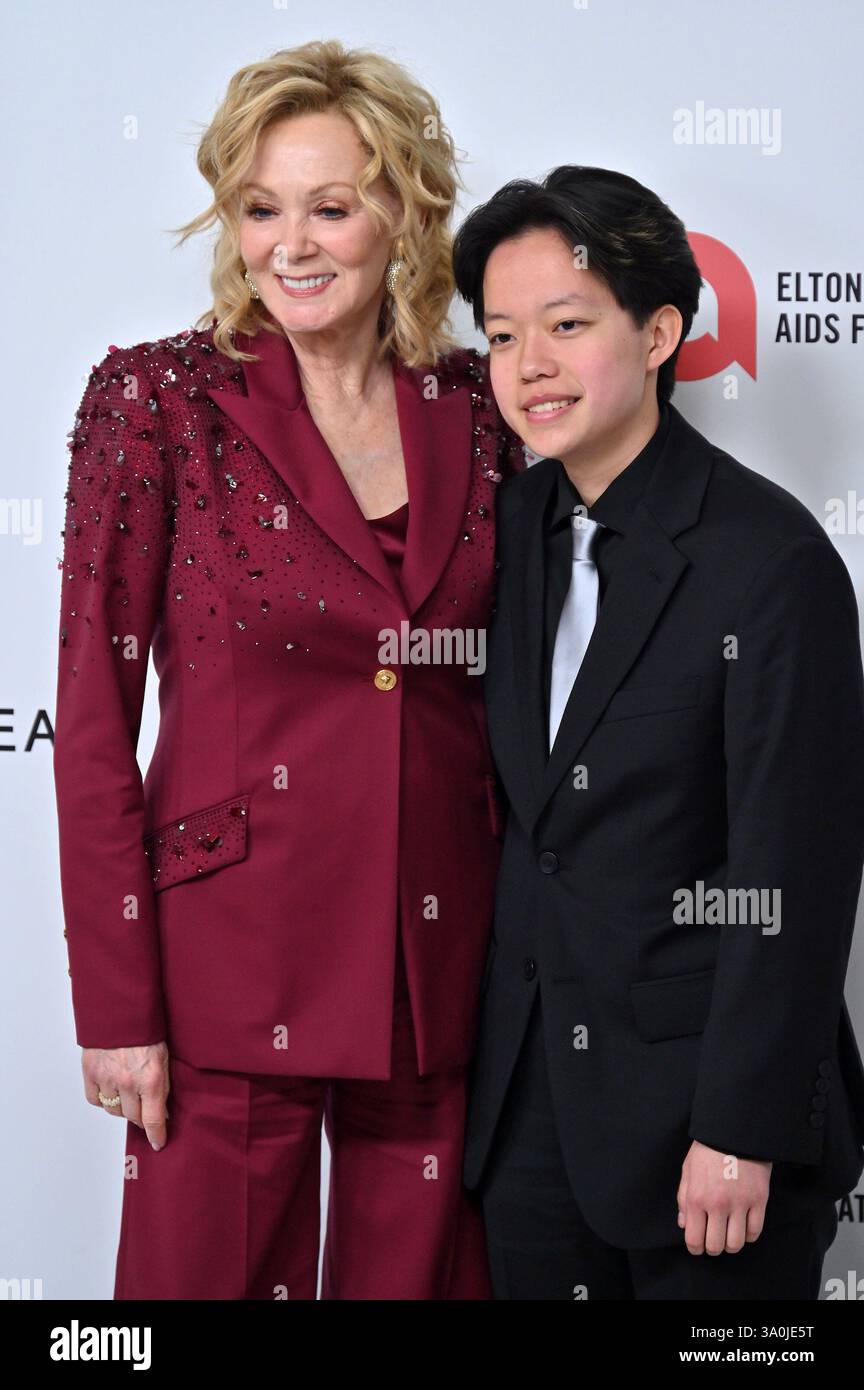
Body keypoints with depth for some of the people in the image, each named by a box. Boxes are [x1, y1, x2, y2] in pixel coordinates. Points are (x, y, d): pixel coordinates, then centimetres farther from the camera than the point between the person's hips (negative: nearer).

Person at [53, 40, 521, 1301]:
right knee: (216, 1263, 7)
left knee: (418, 1266, 13)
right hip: (233, 950, -3)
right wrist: (115, 1006, -11)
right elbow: (92, 717, -7)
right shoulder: (159, 399, -6)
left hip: (439, 950, 4)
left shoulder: (478, 408, 4)